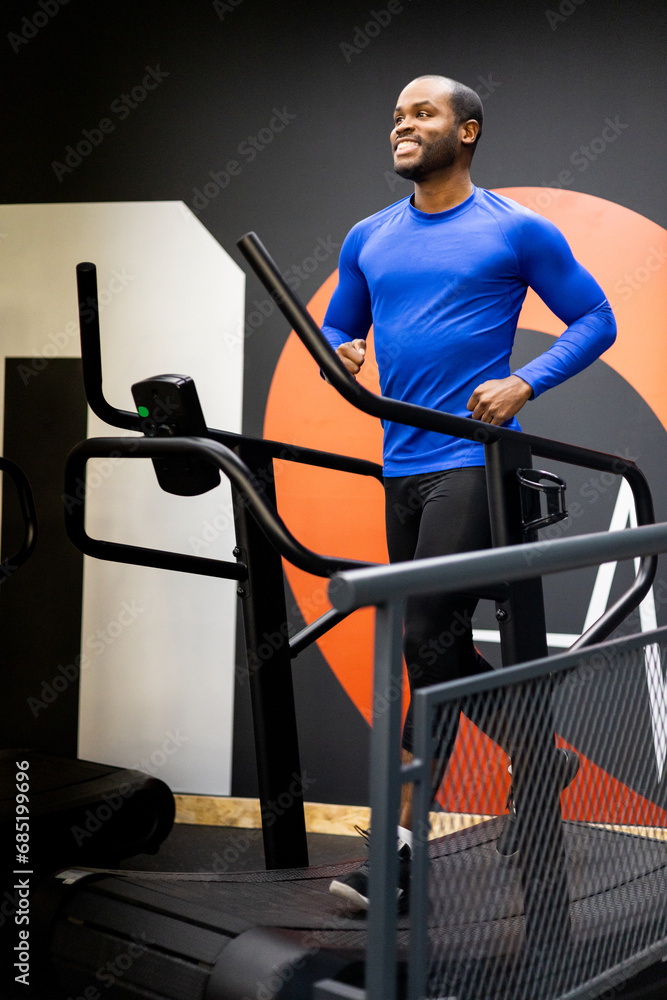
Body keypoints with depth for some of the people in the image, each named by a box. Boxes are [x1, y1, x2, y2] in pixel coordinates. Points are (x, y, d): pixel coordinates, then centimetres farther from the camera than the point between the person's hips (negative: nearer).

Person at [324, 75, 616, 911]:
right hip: (401, 466, 7)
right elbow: (337, 328, 23)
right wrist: (341, 355, -1)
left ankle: (401, 844, -7)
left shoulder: (517, 231, -1)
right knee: (442, 646, 13)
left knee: (427, 638, -14)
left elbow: (594, 319, 2)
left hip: (472, 457, -7)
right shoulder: (369, 240, 14)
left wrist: (524, 384, -13)